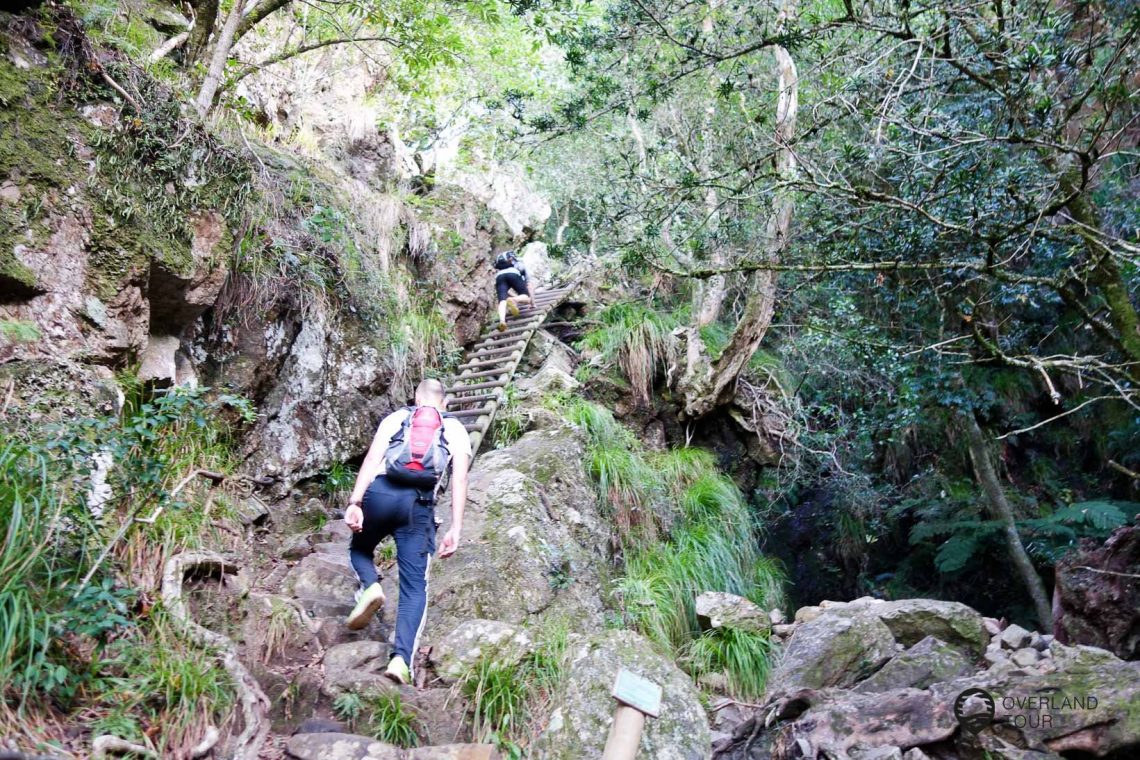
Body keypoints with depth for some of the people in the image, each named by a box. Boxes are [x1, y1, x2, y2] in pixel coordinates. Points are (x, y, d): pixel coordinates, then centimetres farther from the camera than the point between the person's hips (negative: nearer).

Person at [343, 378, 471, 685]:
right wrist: (455, 529, 3)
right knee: (415, 587, 3)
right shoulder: (456, 430, 21)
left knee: (359, 548, 29)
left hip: (380, 492, 1)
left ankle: (370, 586, -3)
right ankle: (402, 658, -15)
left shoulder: (395, 418, 21)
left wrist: (355, 502, -4)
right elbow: (459, 480, 7)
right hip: (418, 504, 0)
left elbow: (372, 459, 4)